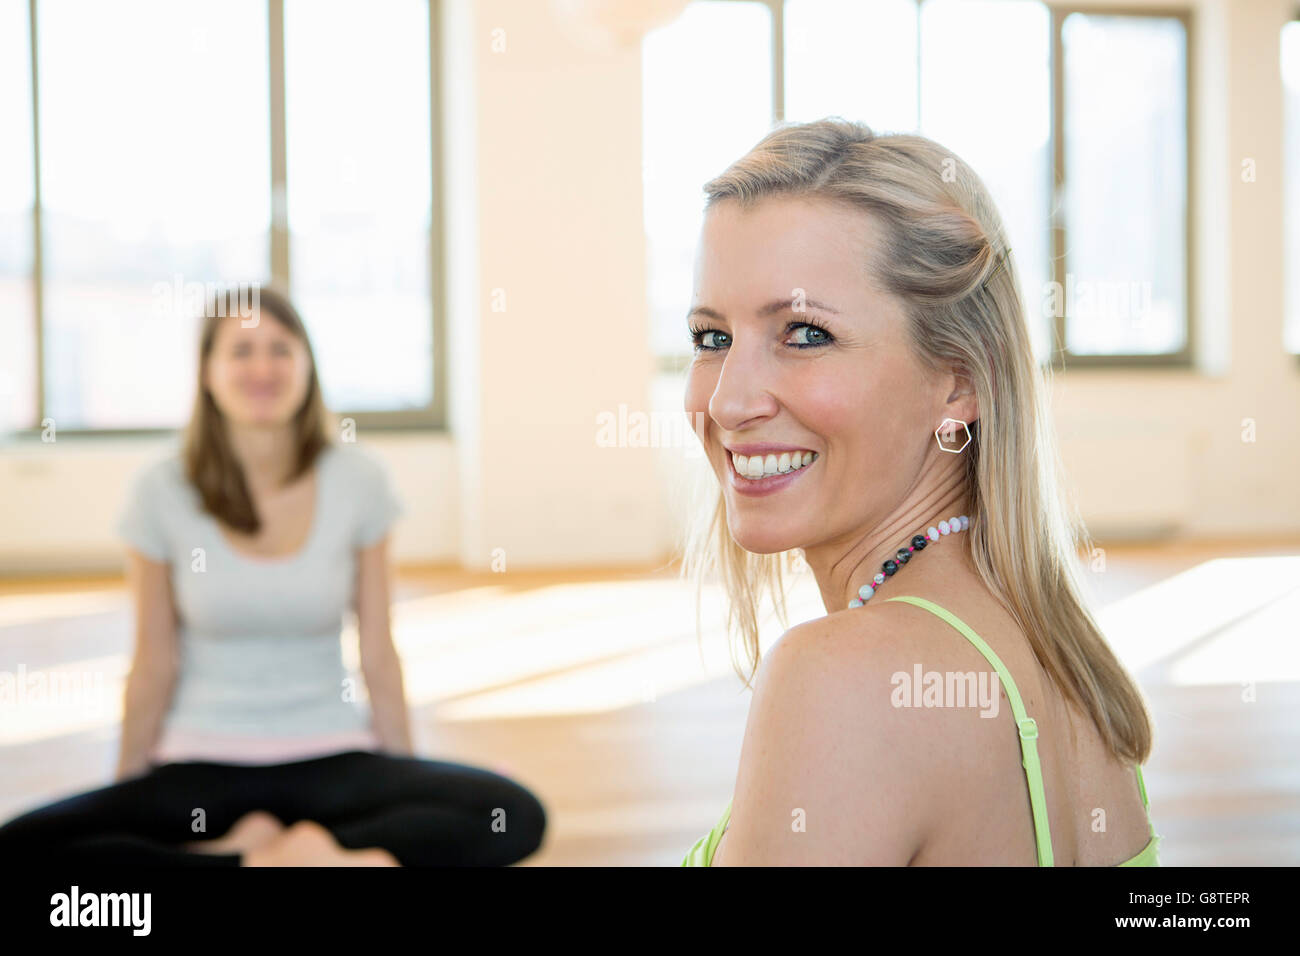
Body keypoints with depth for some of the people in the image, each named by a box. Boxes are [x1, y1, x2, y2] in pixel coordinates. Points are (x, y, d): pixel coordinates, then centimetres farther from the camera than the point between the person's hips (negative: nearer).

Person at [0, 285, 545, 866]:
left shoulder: (357, 483, -3)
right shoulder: (163, 492, -5)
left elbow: (378, 651, 2)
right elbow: (154, 664, 2)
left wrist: (407, 788, 5)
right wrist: (126, 793, 7)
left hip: (333, 760, 0)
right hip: (203, 766, 0)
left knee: (517, 817, -25)